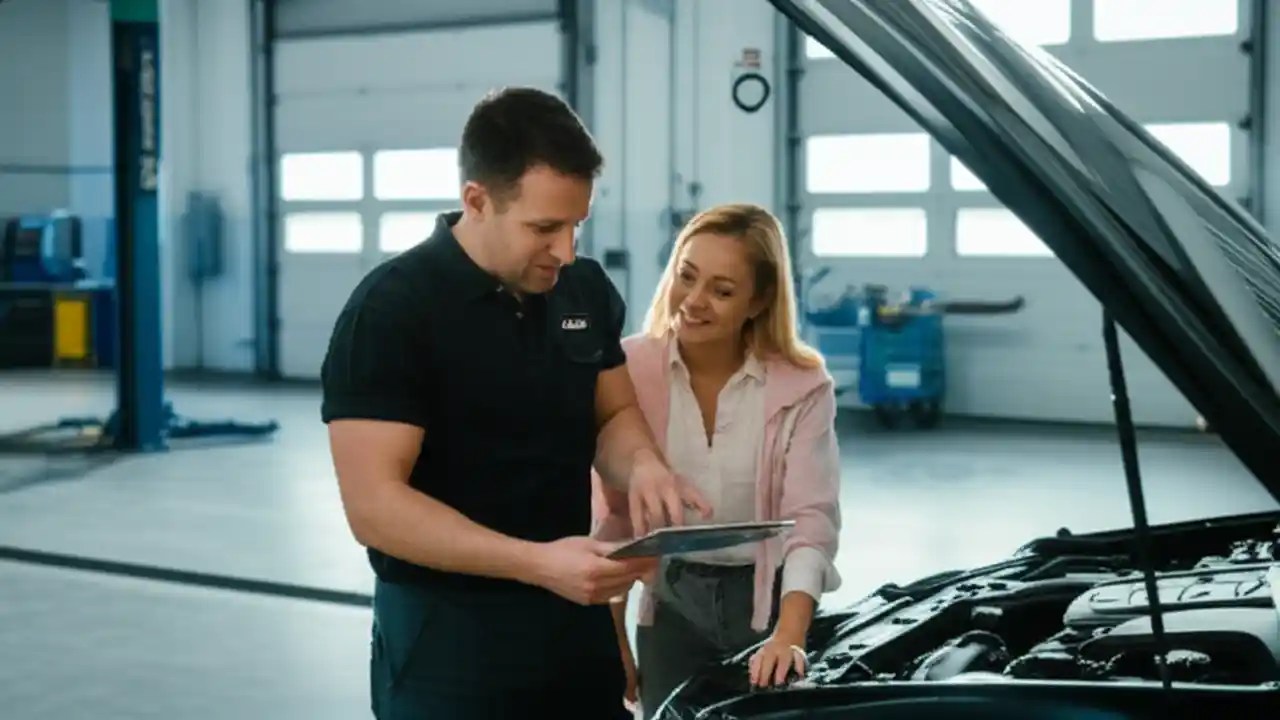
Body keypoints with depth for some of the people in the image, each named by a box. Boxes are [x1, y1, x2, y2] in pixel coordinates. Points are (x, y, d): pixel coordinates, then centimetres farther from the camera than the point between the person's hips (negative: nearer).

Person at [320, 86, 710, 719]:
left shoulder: (587, 289, 2)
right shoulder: (390, 310, -16)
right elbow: (374, 506, -21)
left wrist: (642, 466, -11)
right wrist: (538, 563, -31)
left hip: (577, 620, 6)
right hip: (447, 639, -5)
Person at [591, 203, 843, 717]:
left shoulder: (802, 386, -13)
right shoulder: (630, 370, -9)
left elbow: (811, 517, -21)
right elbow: (611, 515, -3)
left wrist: (788, 635, -36)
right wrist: (611, 634, -1)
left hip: (771, 600, -1)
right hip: (672, 605, 1)